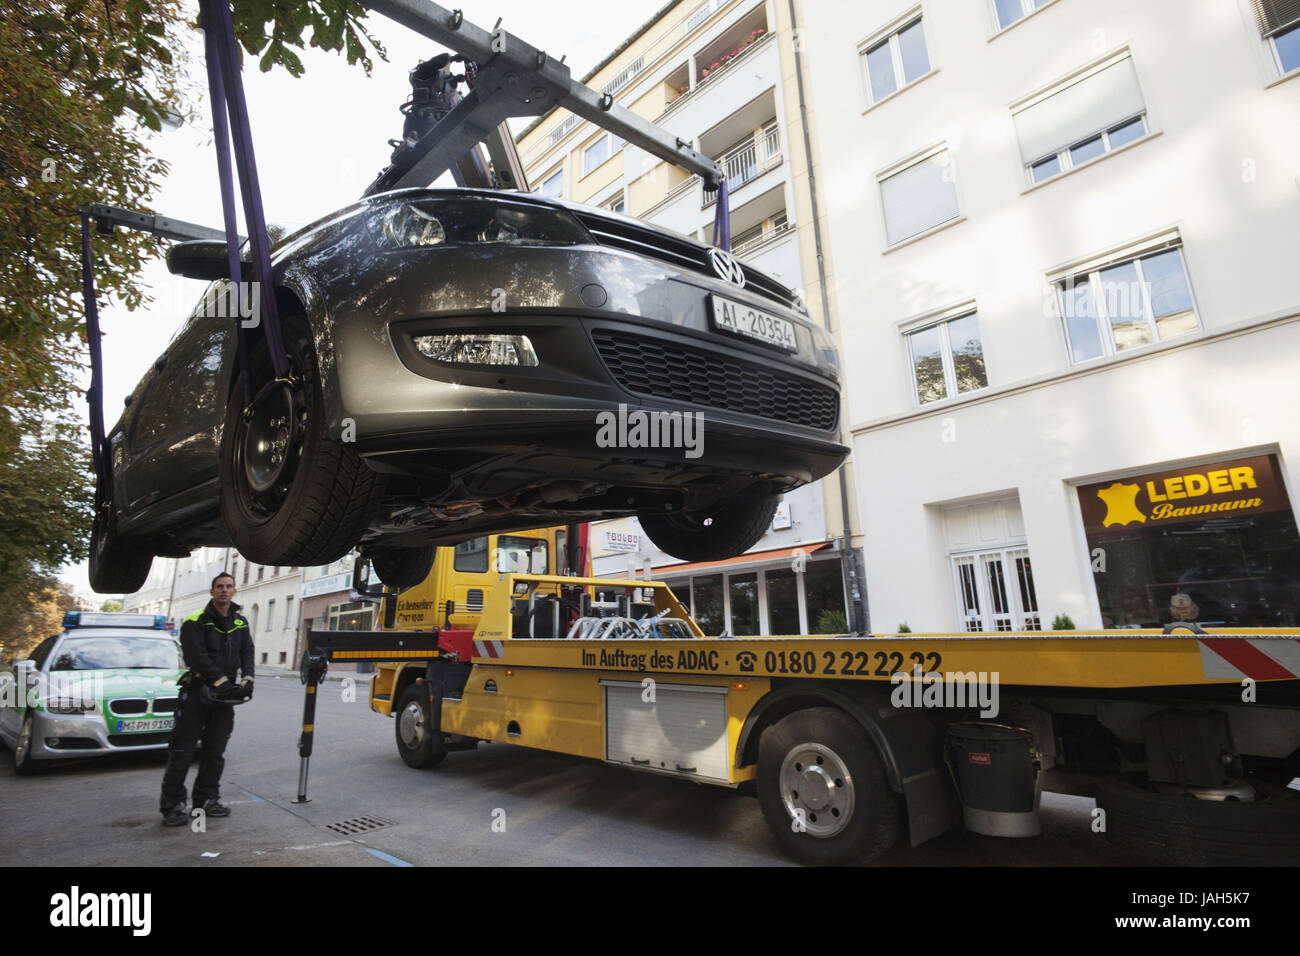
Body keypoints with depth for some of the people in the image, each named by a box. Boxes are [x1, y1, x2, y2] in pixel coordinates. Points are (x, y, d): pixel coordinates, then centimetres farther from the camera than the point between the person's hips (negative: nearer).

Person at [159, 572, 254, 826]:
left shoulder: (241, 623, 10)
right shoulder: (196, 622, -9)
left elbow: (247, 653, 9)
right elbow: (198, 657, -17)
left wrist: (247, 680, -7)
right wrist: (221, 682, -22)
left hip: (225, 695, 6)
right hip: (198, 691, -5)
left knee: (215, 750, 12)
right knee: (183, 750, -2)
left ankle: (207, 799, 22)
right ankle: (172, 805, 6)